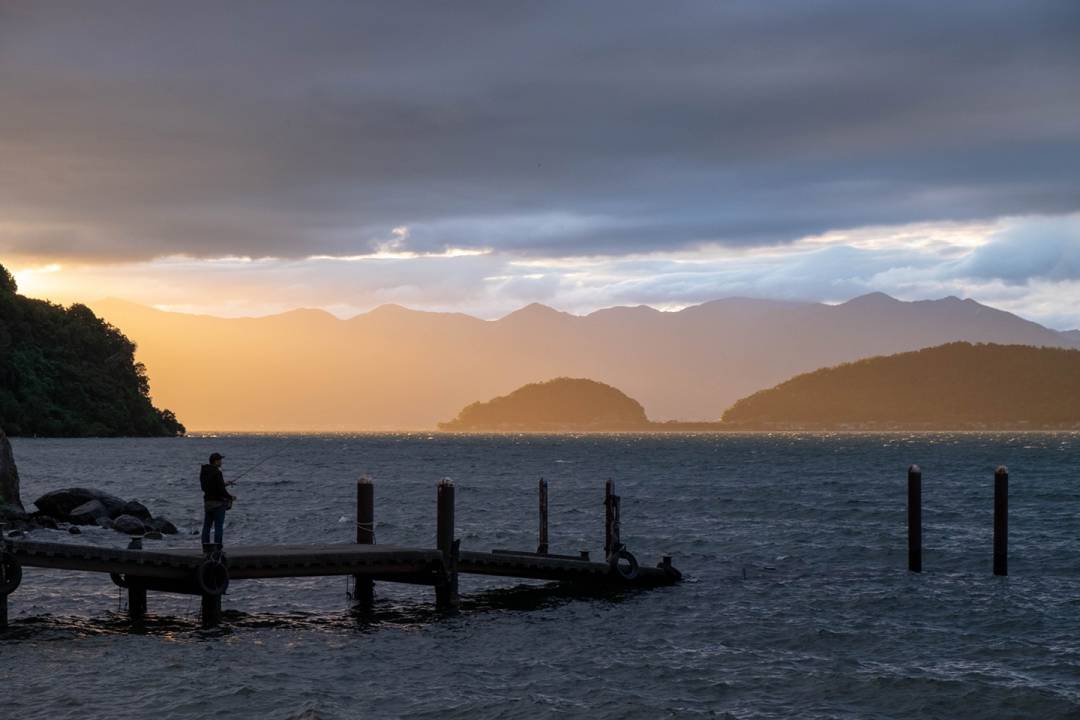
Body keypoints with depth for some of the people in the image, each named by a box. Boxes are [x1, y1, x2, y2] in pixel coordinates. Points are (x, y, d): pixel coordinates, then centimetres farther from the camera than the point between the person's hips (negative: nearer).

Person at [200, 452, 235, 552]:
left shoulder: (203, 472, 9)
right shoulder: (217, 473, -18)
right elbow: (220, 490, -20)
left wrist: (224, 485, 20)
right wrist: (230, 497, -4)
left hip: (207, 502, 8)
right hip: (218, 502, -8)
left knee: (206, 525, 9)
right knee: (218, 526, -4)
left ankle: (206, 547, 10)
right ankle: (217, 548, -6)